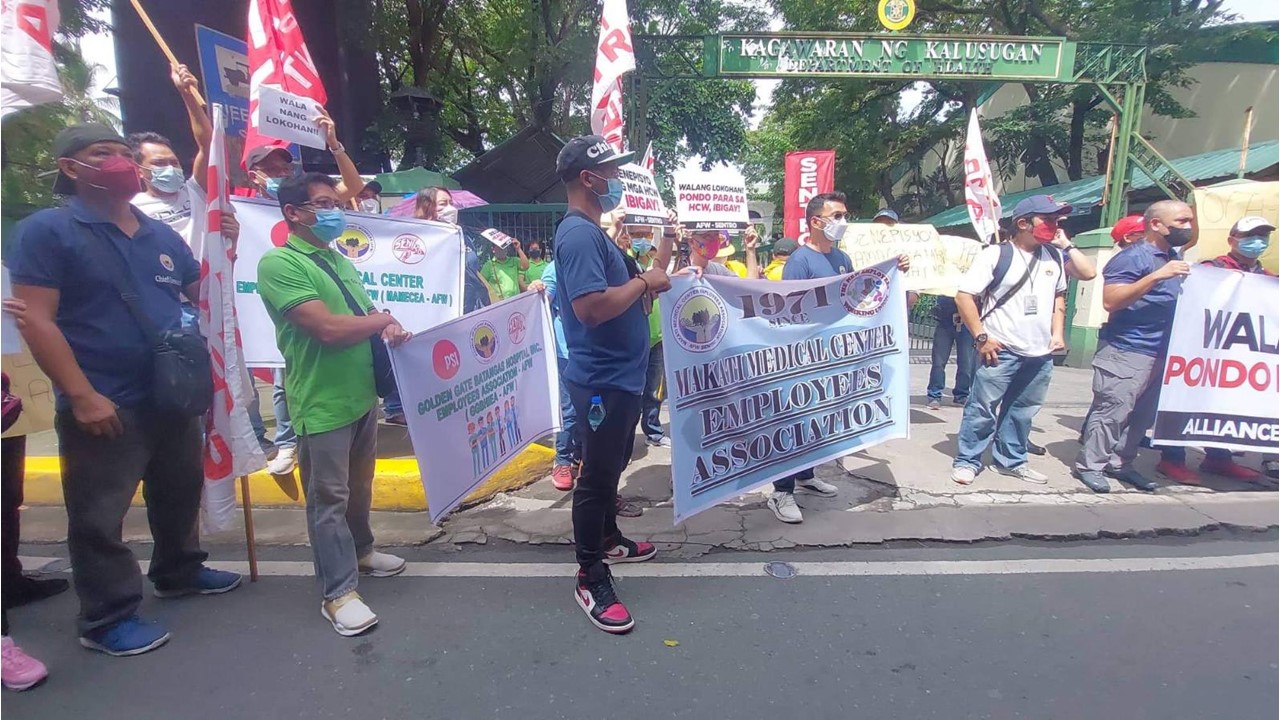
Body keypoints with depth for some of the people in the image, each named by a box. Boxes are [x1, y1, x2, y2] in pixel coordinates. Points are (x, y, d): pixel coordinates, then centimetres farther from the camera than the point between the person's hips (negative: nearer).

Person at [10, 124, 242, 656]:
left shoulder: (162, 235, 11)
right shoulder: (46, 230, -7)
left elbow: (201, 293, 16)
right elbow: (36, 319, -14)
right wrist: (81, 395, -21)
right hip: (103, 406, -6)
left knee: (180, 492, 20)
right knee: (99, 517, 5)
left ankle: (179, 571, 41)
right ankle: (107, 619, 20)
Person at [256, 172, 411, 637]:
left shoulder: (339, 260, 13)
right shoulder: (279, 264, -14)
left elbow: (367, 312, 17)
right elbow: (329, 328, -24)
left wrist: (388, 327, -8)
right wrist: (385, 320, -8)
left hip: (362, 394, 8)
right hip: (322, 402, -8)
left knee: (359, 487, 22)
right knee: (329, 497, 2)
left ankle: (360, 551, 42)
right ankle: (339, 592, 12)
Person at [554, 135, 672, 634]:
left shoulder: (593, 232, 14)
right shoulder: (578, 234, -20)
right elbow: (591, 306, -32)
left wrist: (650, 276, 6)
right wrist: (643, 282, -19)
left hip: (620, 375, 11)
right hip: (602, 379, -11)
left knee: (612, 466, 23)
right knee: (597, 476, 0)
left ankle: (608, 539, 42)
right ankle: (591, 578, 13)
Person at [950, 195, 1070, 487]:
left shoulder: (1054, 257, 10)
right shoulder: (995, 254, -9)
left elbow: (1059, 296, 24)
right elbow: (964, 297, -11)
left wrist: (1057, 333, 11)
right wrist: (981, 337, -15)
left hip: (1041, 354, 6)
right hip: (1001, 350, -6)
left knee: (1022, 412, 14)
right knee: (982, 408, -1)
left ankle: (1011, 460, 28)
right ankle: (967, 461, 11)